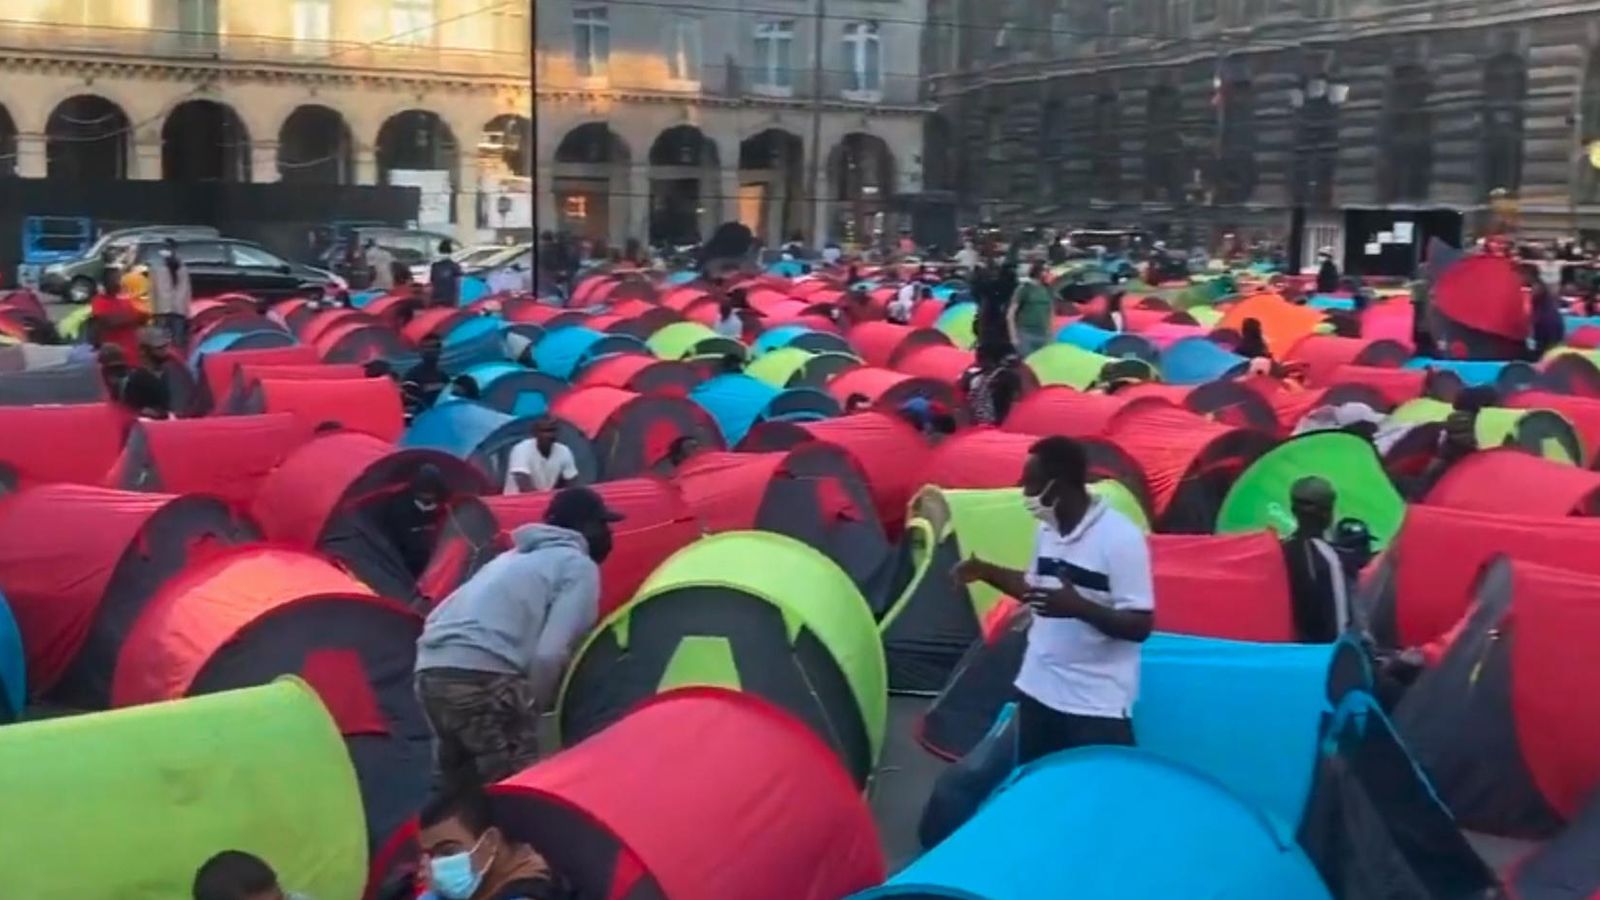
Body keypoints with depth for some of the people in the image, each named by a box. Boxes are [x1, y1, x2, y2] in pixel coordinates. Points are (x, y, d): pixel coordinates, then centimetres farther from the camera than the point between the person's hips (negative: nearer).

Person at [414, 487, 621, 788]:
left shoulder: (514, 556, 30)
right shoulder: (579, 566, 5)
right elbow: (550, 654, -8)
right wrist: (531, 707, 4)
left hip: (431, 670, 9)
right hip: (481, 676, -9)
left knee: (463, 786, 19)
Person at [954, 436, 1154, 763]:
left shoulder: (1121, 538, -19)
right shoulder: (1047, 531, 6)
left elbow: (1140, 626, -21)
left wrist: (1078, 607, -33)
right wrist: (986, 572, 12)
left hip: (1097, 705, -8)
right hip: (1039, 690, 8)